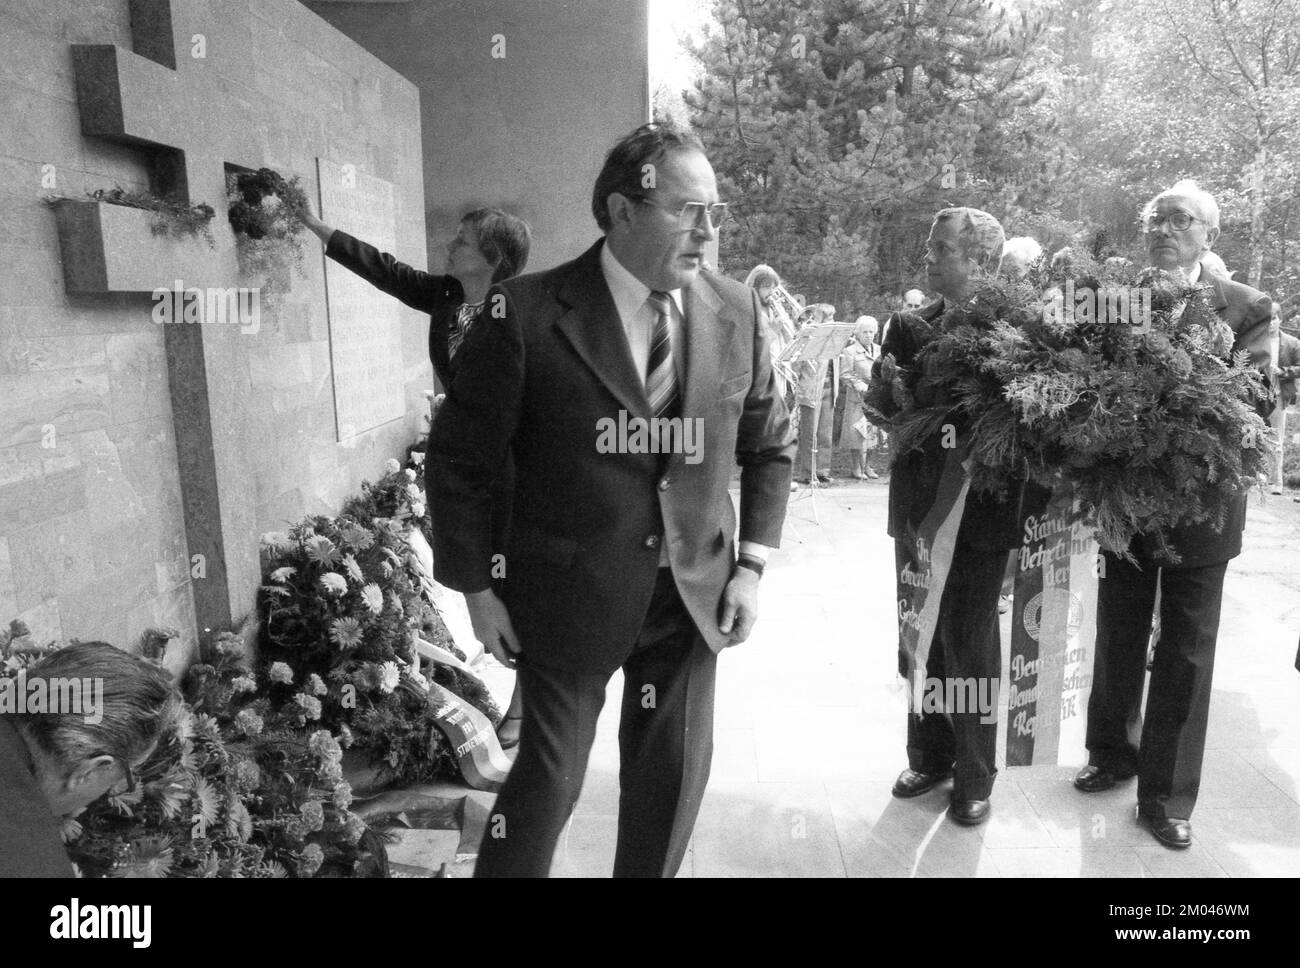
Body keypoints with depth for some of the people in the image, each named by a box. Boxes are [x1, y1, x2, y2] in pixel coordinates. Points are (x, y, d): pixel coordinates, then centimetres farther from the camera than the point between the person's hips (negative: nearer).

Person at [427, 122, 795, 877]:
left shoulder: (737, 314, -1)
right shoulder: (528, 314, -14)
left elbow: (771, 446, 8)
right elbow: (460, 459, -7)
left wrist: (752, 566, 0)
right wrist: (478, 588, -6)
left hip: (694, 595, 4)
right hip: (570, 595, -3)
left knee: (675, 778, 17)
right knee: (549, 779, 9)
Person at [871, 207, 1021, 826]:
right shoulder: (910, 324, 6)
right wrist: (894, 389, -18)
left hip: (977, 511, -5)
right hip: (917, 507, 5)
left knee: (969, 648, 5)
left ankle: (974, 777, 24)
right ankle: (928, 757, 34)